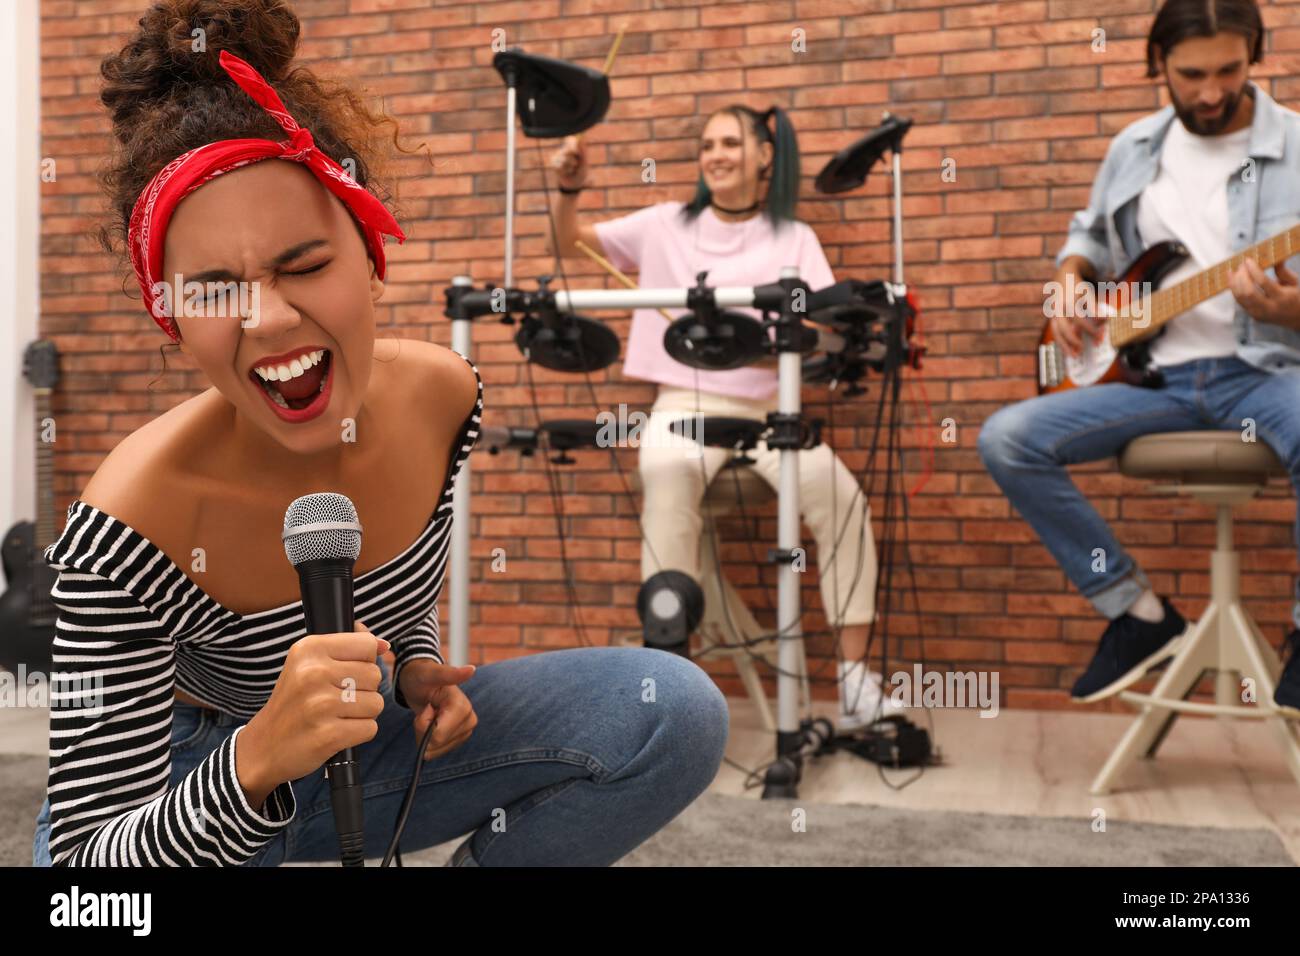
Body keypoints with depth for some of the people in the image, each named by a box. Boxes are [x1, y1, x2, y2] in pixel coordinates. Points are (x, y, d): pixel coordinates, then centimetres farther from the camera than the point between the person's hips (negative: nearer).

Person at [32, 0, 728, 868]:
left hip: (372, 737, 3)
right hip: (178, 788, -2)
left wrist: (419, 664, -11)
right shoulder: (130, 529, -32)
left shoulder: (441, 396, -18)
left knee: (678, 712, -15)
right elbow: (87, 856, -27)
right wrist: (257, 760, -45)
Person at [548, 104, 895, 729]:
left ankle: (855, 678, -14)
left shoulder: (793, 238, 10)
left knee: (841, 495, -25)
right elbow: (572, 245, 15)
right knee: (666, 477, -35)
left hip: (767, 408, 1)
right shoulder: (668, 225, 13)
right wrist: (570, 190, -3)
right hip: (684, 407, 0)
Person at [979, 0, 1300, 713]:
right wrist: (1069, 282, 5)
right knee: (1006, 439, -17)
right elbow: (1089, 235, 27)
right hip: (1154, 370, 4)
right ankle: (1137, 612, -3)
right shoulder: (1135, 148, 11)